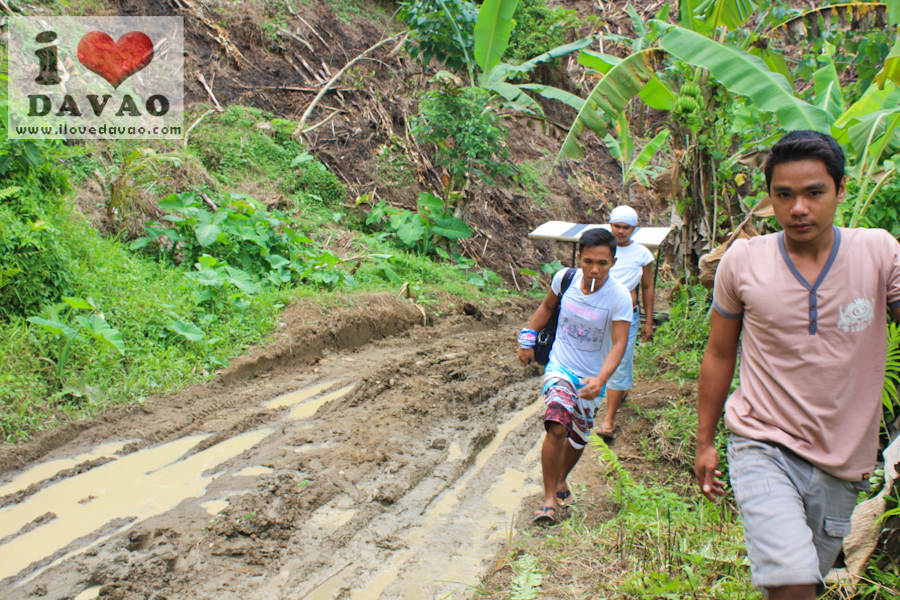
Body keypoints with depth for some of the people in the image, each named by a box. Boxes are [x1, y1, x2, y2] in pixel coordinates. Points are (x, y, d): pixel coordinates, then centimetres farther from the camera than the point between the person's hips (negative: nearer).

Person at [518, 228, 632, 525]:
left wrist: (600, 380, -39)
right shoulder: (564, 278, -12)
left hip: (592, 379, 1)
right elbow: (547, 306, 10)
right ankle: (550, 499, -11)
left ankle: (561, 480, 45)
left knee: (578, 438, 16)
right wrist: (528, 338, 9)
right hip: (560, 367, -1)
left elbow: (618, 344, -24)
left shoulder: (619, 297, -19)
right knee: (557, 427, -22)